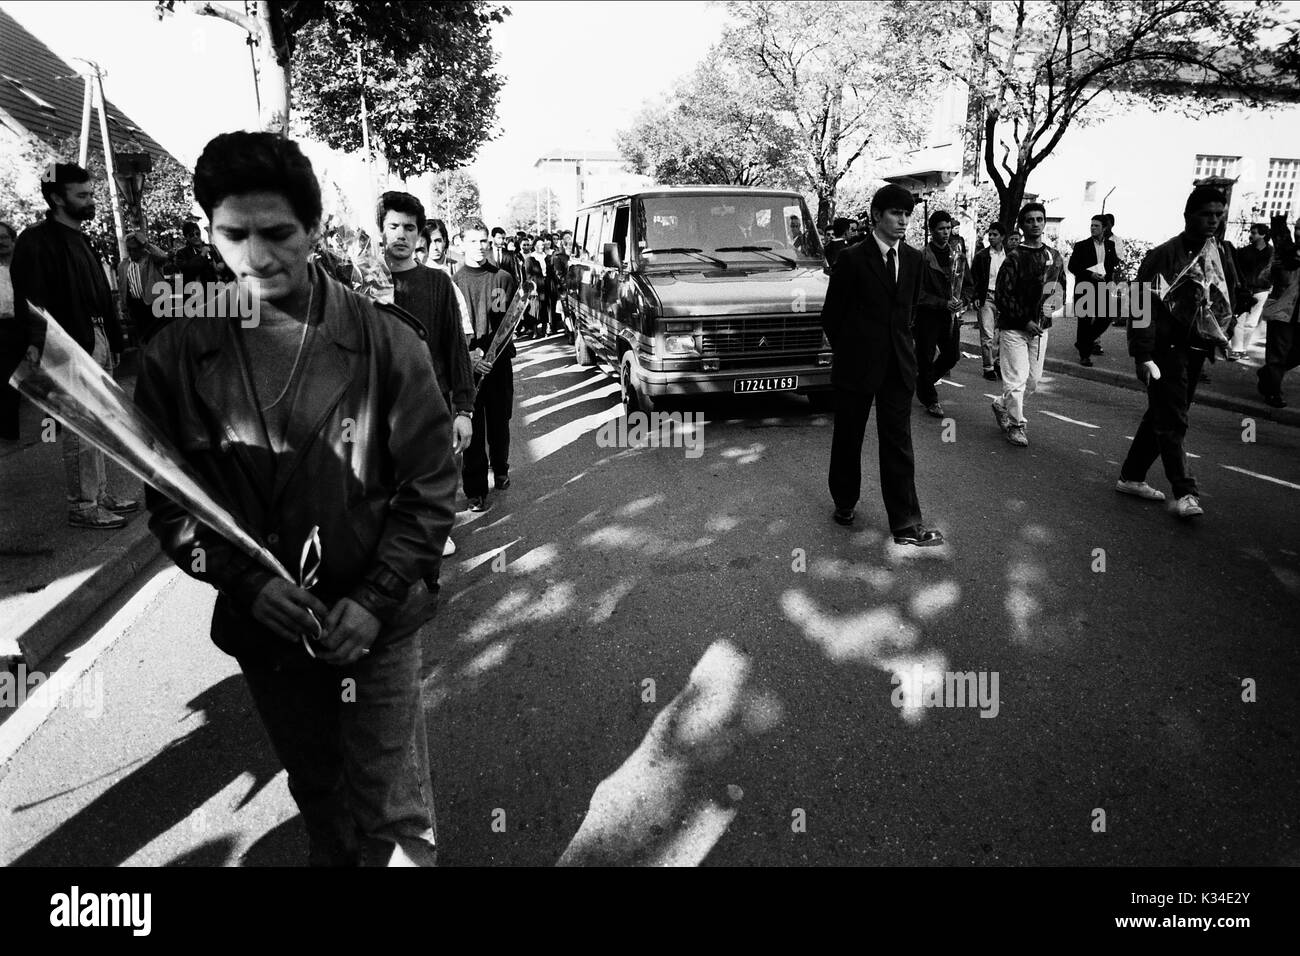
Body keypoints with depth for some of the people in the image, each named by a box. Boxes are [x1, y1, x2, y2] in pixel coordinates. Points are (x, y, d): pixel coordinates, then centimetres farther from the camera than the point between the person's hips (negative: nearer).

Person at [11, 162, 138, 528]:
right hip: (71, 348, -9)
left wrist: (113, 341, 14)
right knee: (80, 430, -3)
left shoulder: (79, 239, 18)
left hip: (96, 340, 9)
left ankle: (100, 495, 25)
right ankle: (82, 506, 6)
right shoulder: (37, 241, -11)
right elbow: (34, 306, -18)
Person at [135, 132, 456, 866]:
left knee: (393, 813, 8)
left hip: (376, 622, -2)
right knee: (318, 795, 24)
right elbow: (170, 503, 1)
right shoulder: (177, 357, -6)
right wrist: (246, 583, -13)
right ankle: (331, 855, 51)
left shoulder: (385, 340, -12)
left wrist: (375, 599, -15)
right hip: (263, 627, 3)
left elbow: (431, 488, -9)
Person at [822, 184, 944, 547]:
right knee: (848, 438, 10)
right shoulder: (852, 259, -8)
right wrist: (847, 350, 7)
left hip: (898, 366, 3)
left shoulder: (913, 259, 7)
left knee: (898, 443, 1)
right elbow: (831, 313, -1)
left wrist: (900, 345, 14)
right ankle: (844, 502, 30)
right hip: (855, 364, -3)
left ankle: (906, 524, 2)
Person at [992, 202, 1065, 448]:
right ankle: (1016, 425, 9)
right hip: (1014, 328, -6)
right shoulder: (1015, 257, -9)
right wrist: (1025, 321, -16)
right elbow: (1003, 295, -12)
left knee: (1033, 380, 10)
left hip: (1041, 327, 6)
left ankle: (1002, 405, 33)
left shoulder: (1054, 256, 9)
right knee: (1017, 379, -7)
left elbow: (1062, 286, 21)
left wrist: (1057, 306, -1)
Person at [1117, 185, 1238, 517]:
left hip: (1195, 352, 7)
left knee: (1161, 416, 12)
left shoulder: (1221, 254, 10)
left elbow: (1229, 298, 22)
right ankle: (1185, 493, -5)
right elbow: (1142, 305, -14)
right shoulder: (1164, 255, -11)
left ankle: (1132, 477, 22)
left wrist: (1217, 338, 14)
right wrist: (1143, 357, -18)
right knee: (1171, 421, -7)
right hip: (1166, 350, -7)